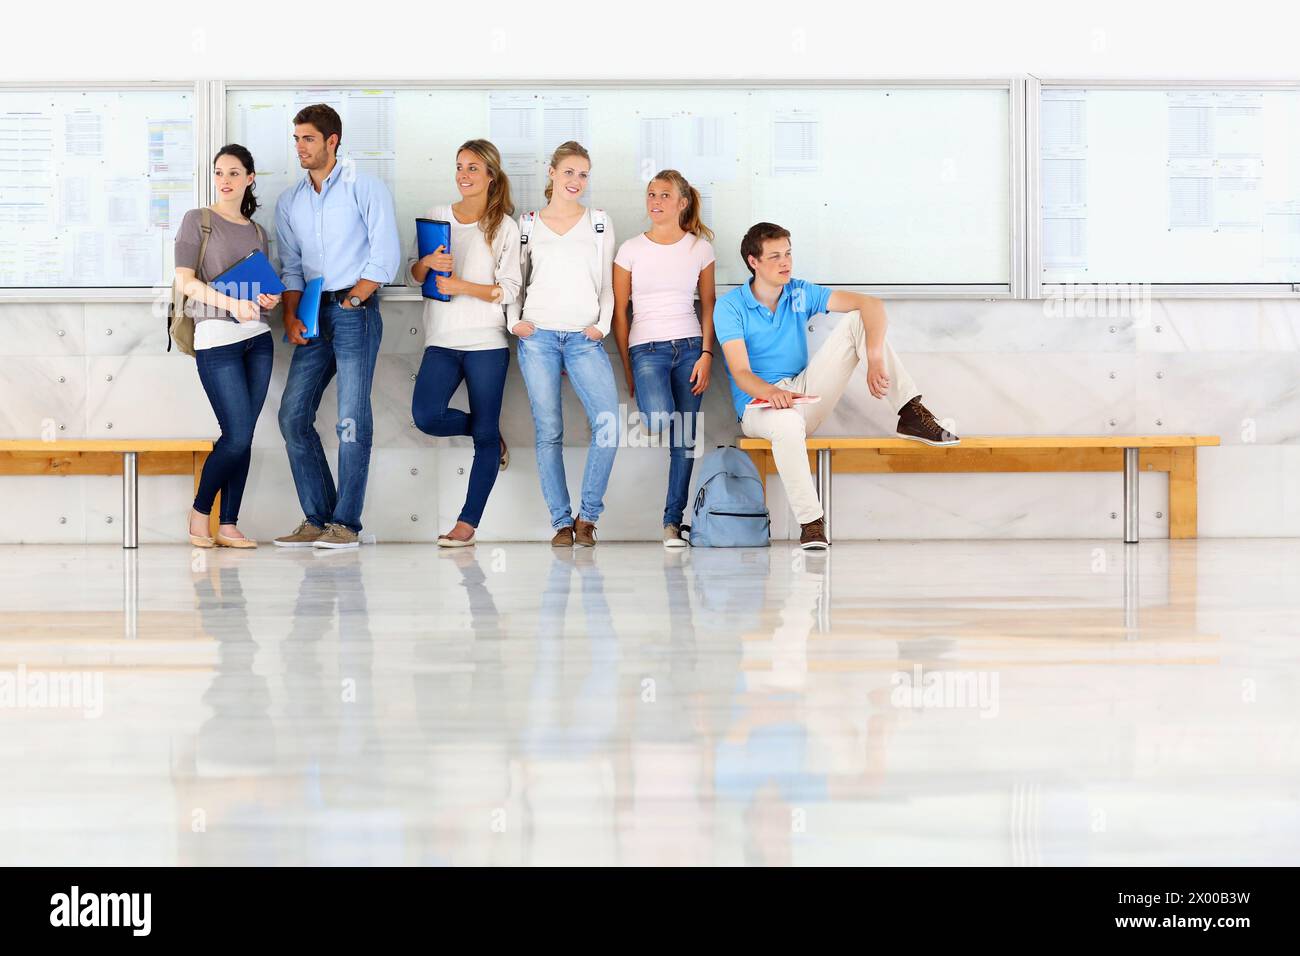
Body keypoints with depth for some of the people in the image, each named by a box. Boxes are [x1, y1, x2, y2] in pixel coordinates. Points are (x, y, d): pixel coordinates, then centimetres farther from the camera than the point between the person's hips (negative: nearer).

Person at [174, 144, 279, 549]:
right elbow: (185, 281, -8)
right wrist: (231, 303, -20)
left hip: (257, 338, 5)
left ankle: (228, 526, 6)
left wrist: (271, 300, -3)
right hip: (216, 338, -5)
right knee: (237, 436, -10)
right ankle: (199, 512, 9)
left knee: (243, 437, 2)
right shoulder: (197, 220, 1)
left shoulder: (257, 232, 16)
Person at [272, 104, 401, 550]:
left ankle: (346, 522, -6)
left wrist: (351, 301, -10)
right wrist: (290, 317, 0)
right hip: (314, 317, 6)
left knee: (352, 419, -9)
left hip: (356, 311, -6)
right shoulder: (289, 202, 14)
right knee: (293, 415, -1)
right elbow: (291, 267, 14)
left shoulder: (364, 188, -1)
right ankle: (317, 519, 6)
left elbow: (386, 256, -6)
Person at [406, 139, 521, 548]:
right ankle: (489, 434, 15)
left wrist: (462, 286, -15)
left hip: (487, 343, -3)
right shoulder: (437, 217, 10)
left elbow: (509, 289, -3)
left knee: (485, 435, -1)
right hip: (442, 341, 3)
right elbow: (412, 276, 11)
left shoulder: (504, 227, 1)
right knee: (427, 416, -16)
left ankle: (467, 524, 6)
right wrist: (428, 262, -11)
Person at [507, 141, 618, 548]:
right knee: (548, 431, -2)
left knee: (608, 422, -17)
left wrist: (602, 325, 0)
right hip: (538, 335, 0)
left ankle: (587, 516, -6)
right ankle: (561, 522, 4)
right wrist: (514, 320, 2)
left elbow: (607, 283, 13)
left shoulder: (599, 223, 14)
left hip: (584, 338, 0)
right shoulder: (528, 224, 12)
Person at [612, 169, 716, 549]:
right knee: (661, 420, -26)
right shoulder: (631, 250, 3)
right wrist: (627, 369, 2)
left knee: (685, 439, -2)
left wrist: (706, 354, -2)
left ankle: (673, 521, 5)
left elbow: (708, 306, 9)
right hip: (647, 348, -2)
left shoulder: (699, 248, 6)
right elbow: (620, 311, 5)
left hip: (690, 347, 2)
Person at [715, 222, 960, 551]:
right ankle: (811, 525, -39)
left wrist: (875, 360, -25)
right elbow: (740, 373, -17)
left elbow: (872, 305, -7)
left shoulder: (801, 294, 4)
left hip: (804, 397, 4)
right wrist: (772, 392, -41)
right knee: (787, 421, -44)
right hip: (758, 405, -4)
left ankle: (912, 415, -16)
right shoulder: (730, 307, -6)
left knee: (859, 321, -10)